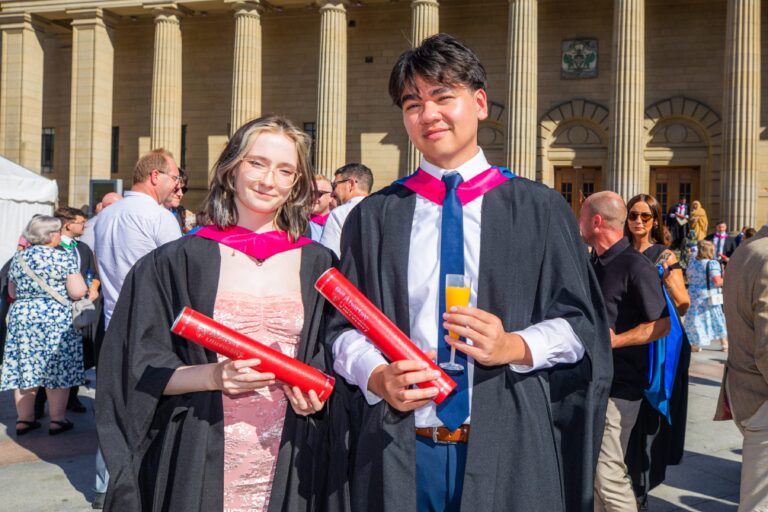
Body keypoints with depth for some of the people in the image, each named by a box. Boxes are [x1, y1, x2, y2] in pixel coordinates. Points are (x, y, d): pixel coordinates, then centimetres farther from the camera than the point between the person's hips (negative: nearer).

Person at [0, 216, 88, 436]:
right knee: (57, 369, 1)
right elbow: (77, 292, -12)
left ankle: (24, 419, 14)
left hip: (20, 316, 6)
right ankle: (57, 420, 4)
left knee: (24, 368, 9)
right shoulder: (63, 258, -8)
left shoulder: (18, 258, 10)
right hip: (55, 318, -5)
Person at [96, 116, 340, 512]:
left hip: (288, 464, 2)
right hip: (199, 461, -1)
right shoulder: (179, 262, -1)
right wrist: (212, 376, -18)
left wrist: (318, 390, -11)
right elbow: (143, 369, -2)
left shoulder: (317, 266, 3)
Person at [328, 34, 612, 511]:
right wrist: (378, 378, -14)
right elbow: (345, 327, 5)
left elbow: (582, 323, 2)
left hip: (509, 450, 0)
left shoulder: (540, 209, 2)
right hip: (399, 451, 1)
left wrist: (514, 347, -16)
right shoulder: (373, 217, 5)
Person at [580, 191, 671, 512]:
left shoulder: (636, 266, -14)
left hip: (618, 385, -9)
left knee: (608, 473, -9)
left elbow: (661, 325, -16)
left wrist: (616, 340, -25)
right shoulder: (593, 262, 13)